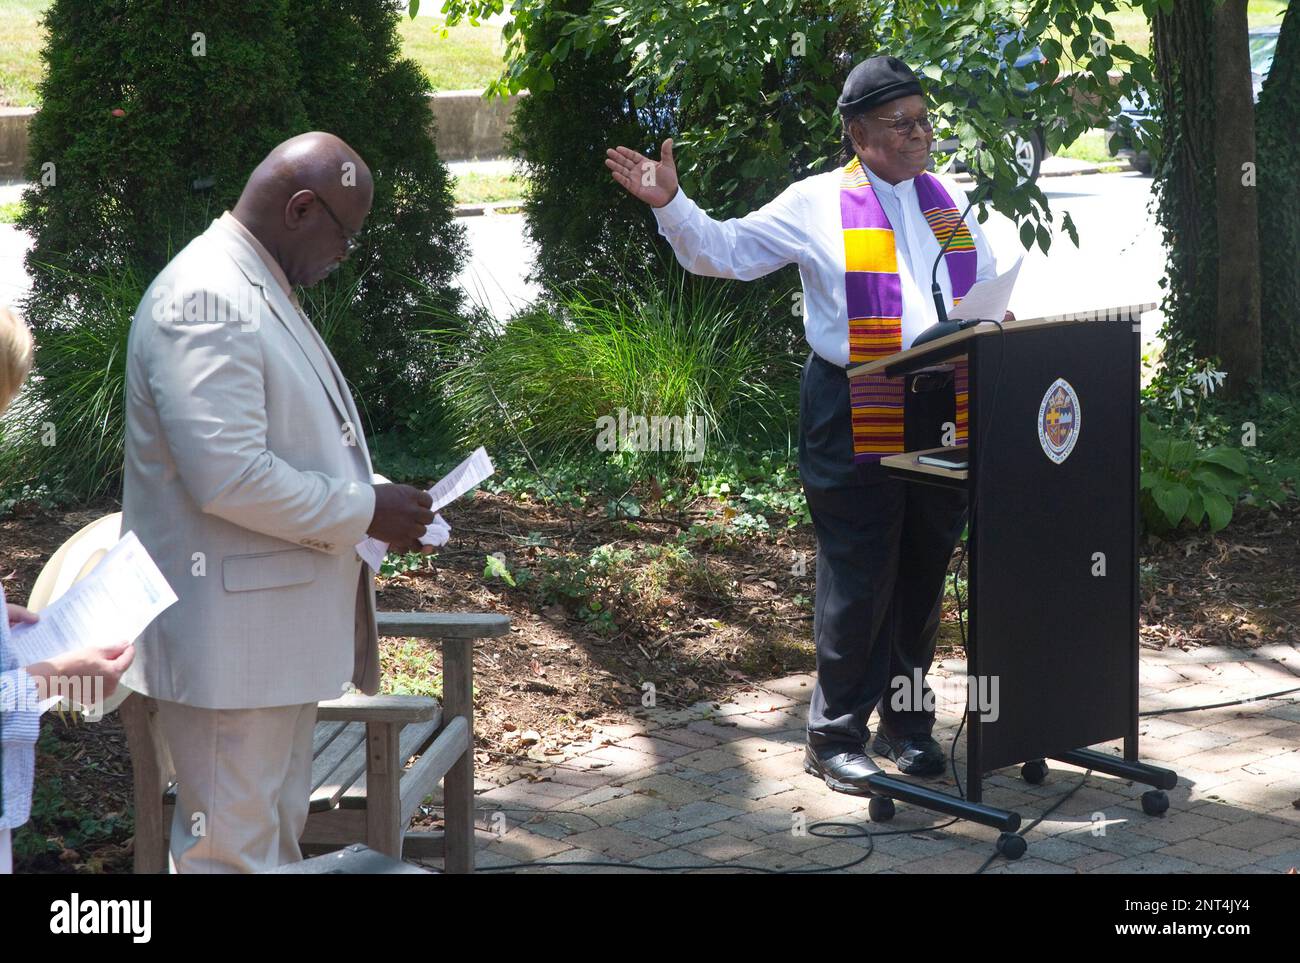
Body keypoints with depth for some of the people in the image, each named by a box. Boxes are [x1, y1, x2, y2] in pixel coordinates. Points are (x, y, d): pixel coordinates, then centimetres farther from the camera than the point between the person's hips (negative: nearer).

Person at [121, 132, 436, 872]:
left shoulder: (260, 291, 16)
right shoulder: (206, 298, -18)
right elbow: (229, 477, -26)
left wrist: (375, 507, 8)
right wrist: (366, 511, -15)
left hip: (277, 621, 11)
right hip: (229, 633, -11)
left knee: (277, 836, 17)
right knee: (234, 850, -3)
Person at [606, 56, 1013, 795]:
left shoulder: (948, 201, 16)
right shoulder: (818, 204, 0)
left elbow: (992, 286, 25)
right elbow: (726, 250, 0)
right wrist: (670, 204, -15)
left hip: (945, 409, 5)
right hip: (857, 414, -5)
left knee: (924, 573, 13)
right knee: (857, 580, -3)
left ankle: (909, 721, 26)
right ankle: (837, 737, 8)